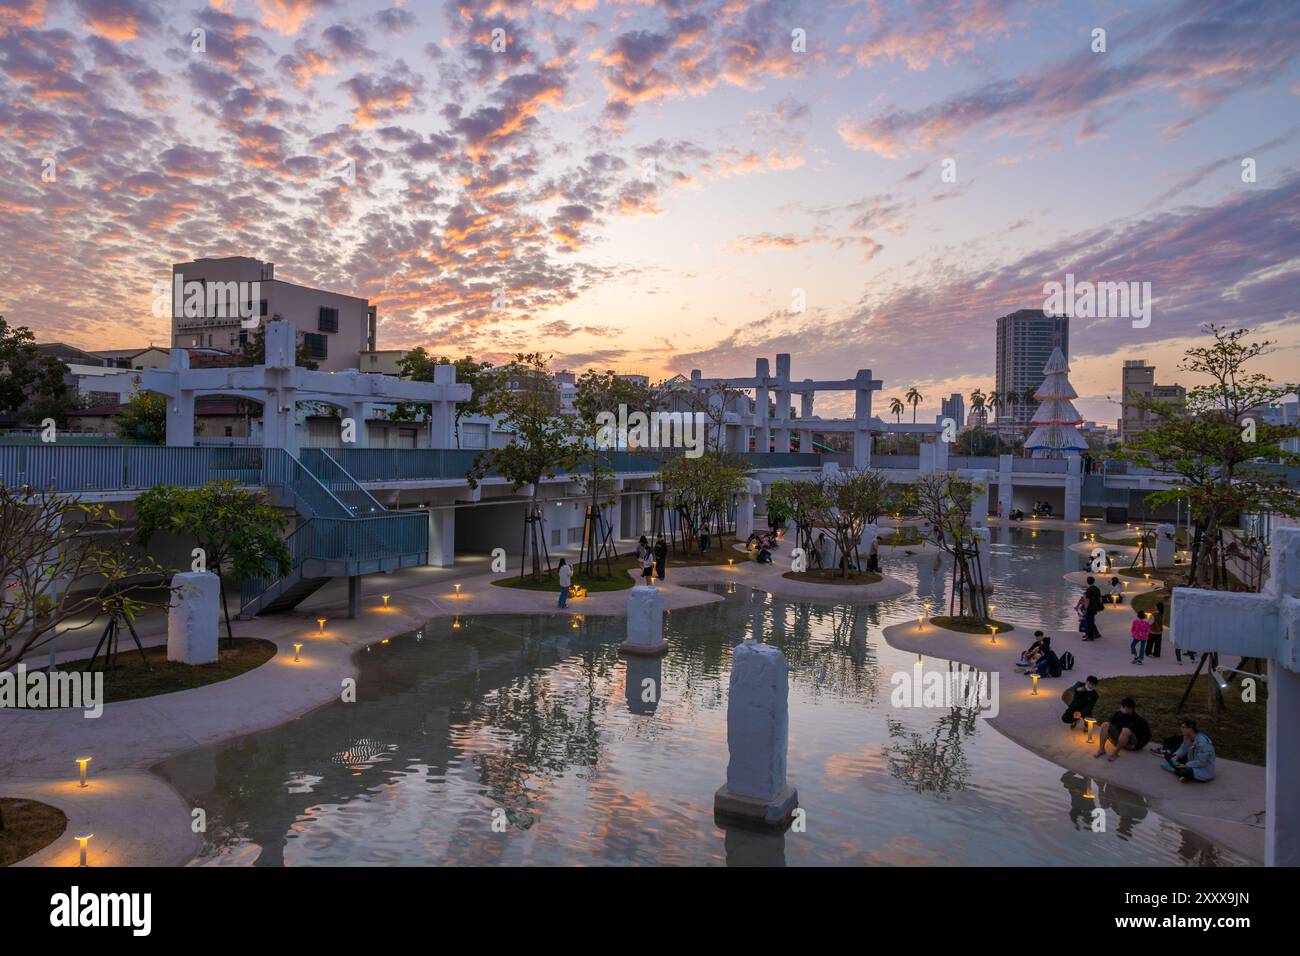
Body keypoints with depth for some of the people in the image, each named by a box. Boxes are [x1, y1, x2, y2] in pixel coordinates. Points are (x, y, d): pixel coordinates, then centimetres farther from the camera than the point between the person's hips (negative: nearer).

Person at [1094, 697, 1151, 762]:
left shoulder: (1139, 720, -11)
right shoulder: (1118, 714, -1)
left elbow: (1147, 736, -9)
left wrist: (1136, 746, -17)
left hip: (1130, 742, -5)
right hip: (1118, 737, 5)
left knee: (1126, 730, -36)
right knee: (1105, 725, -16)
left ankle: (1115, 753, -27)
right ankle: (1101, 749, -20)